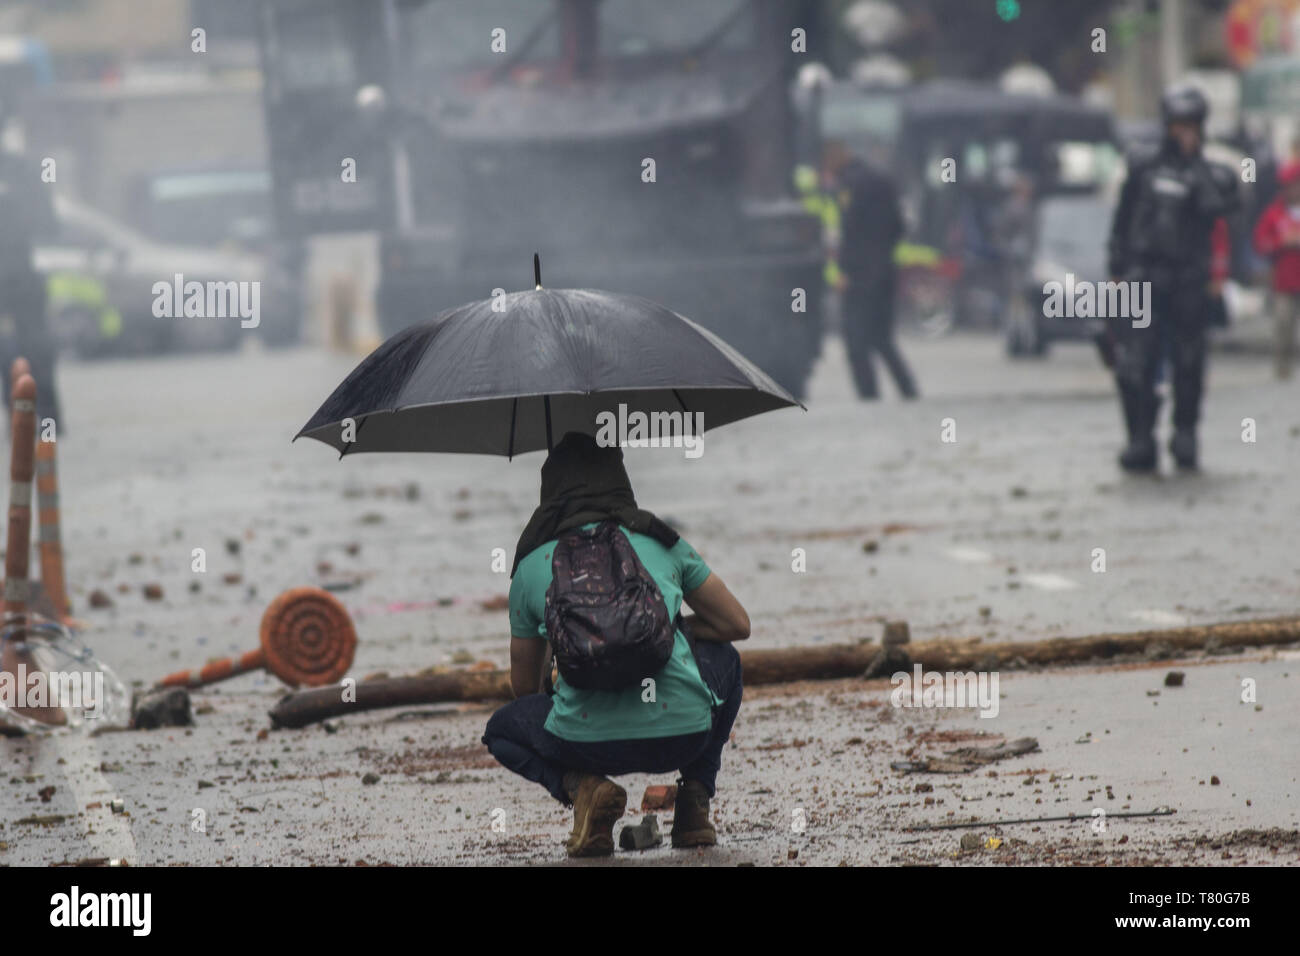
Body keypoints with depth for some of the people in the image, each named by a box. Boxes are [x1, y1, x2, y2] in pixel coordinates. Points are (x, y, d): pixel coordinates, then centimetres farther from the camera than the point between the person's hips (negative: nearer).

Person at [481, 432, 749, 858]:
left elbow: (525, 685, 21)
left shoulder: (533, 566, 11)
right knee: (722, 660, 35)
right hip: (683, 733, 1)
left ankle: (581, 787, 0)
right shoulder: (661, 541, 13)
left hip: (590, 742, -1)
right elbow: (738, 624, 21)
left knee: (502, 730, 31)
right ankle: (695, 799, 17)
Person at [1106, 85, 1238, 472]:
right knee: (1134, 363, -10)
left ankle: (1185, 433, 19)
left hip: (1189, 283, 0)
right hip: (1144, 276, 0)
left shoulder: (1213, 174, 7)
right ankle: (1141, 440, -6)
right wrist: (1117, 270, 10)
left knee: (1188, 366, 4)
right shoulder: (1143, 168, 11)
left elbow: (1216, 208, -14)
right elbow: (1122, 221, 15)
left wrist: (1195, 162, -10)